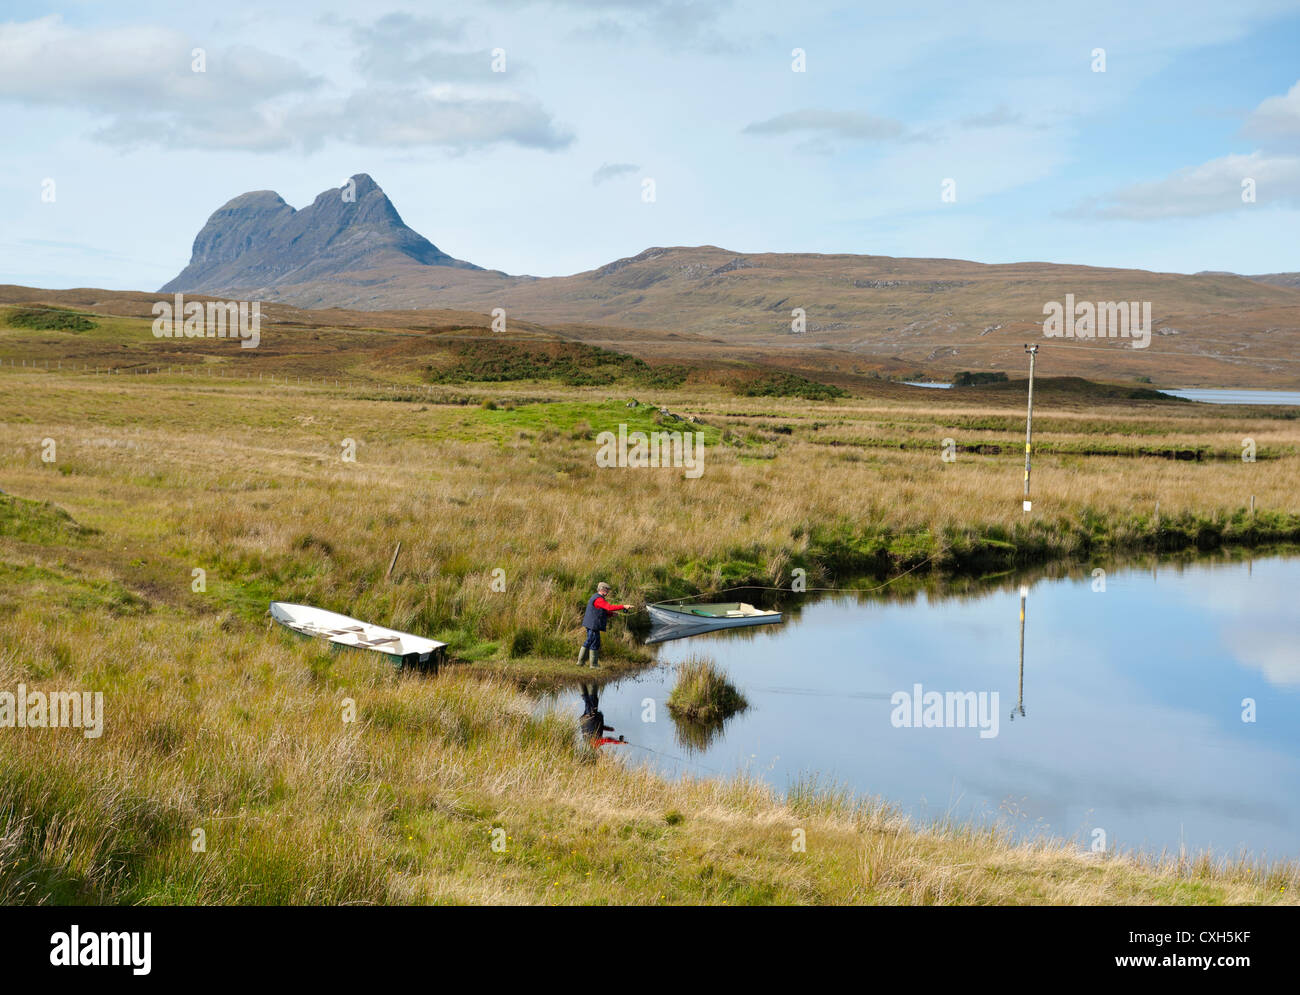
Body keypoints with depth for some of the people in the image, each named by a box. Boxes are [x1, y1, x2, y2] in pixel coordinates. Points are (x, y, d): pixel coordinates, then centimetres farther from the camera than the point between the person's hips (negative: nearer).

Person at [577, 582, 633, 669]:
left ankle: (581, 661, 20)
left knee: (589, 642, 16)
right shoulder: (598, 599, -17)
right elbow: (610, 607, -28)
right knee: (595, 643, -4)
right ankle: (594, 664, 2)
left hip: (590, 625, 11)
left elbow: (604, 611, 22)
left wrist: (612, 613, 6)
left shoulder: (595, 597, 18)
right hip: (593, 625, -11)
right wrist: (624, 606, -27)